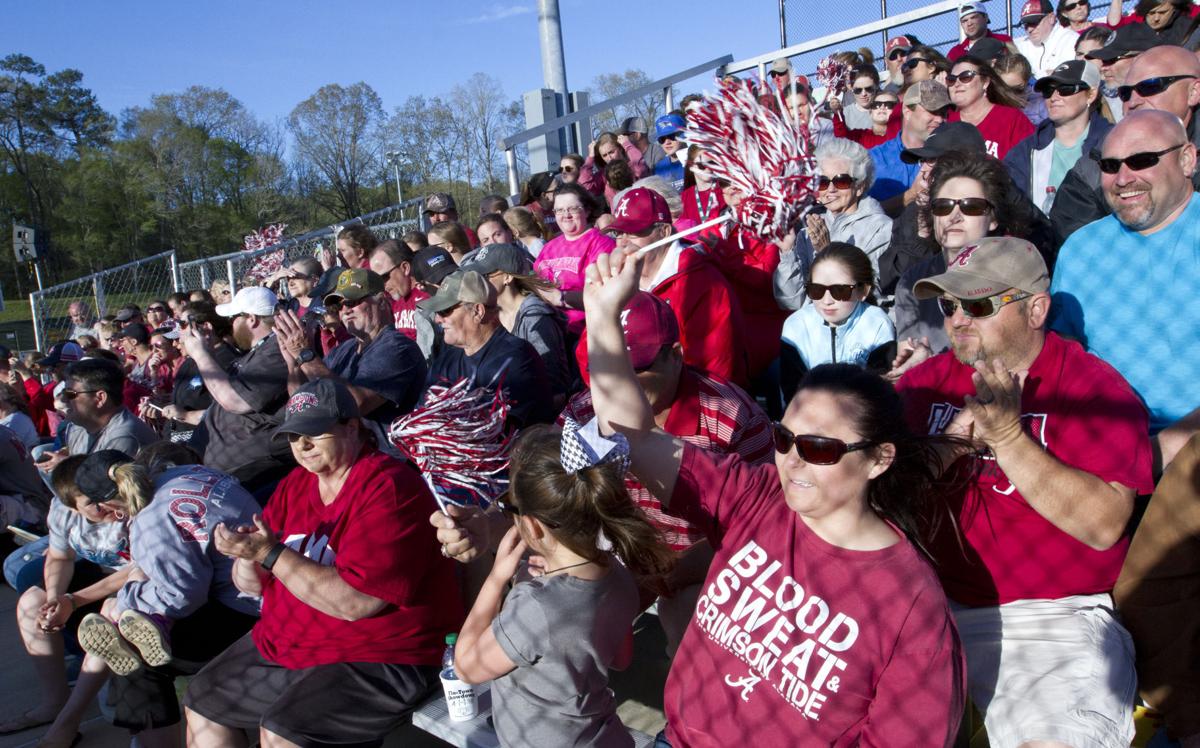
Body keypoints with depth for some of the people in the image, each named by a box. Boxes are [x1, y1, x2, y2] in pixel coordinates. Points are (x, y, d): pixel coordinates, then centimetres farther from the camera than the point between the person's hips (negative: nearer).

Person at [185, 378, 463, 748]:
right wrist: (247, 553, -13)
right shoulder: (295, 484, 6)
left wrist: (270, 553, -24)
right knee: (201, 704, 15)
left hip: (378, 660, -9)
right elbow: (252, 583, 10)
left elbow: (356, 602, -26)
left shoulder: (388, 487, -19)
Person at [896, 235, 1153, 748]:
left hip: (1054, 616, -3)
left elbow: (1104, 526, -16)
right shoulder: (926, 381, 7)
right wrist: (950, 444, -15)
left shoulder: (1095, 386, -4)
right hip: (930, 604, 4)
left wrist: (1006, 435, -19)